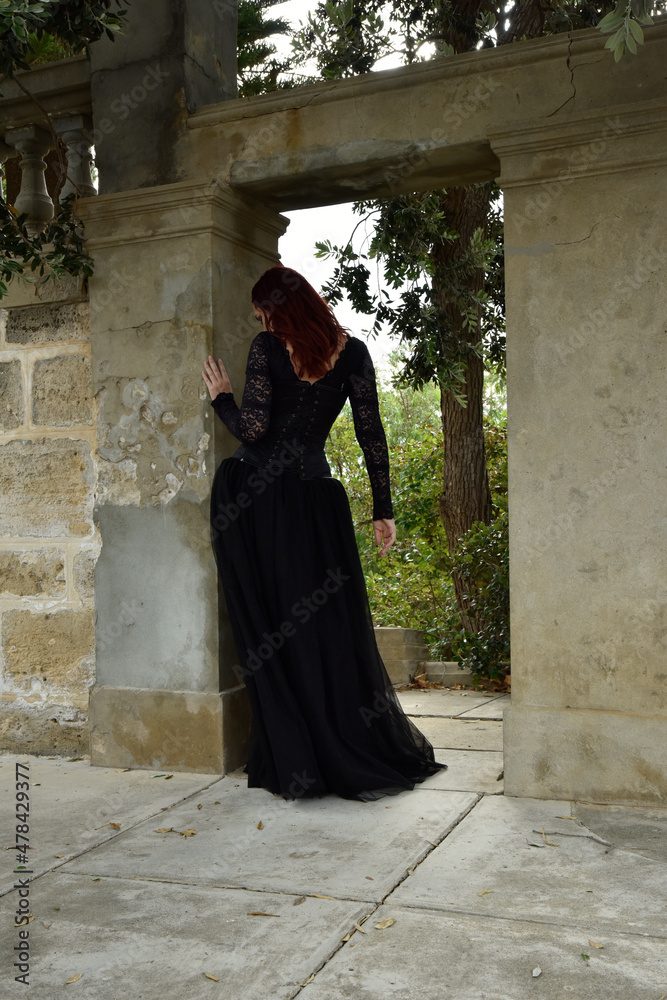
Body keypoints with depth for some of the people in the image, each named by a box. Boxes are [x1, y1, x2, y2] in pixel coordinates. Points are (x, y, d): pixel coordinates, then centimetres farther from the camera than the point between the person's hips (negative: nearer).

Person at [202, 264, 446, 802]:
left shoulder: (268, 348, -3)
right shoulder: (352, 352, 5)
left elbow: (252, 429, -11)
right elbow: (371, 434, 2)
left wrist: (222, 397, 9)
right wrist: (384, 509, 6)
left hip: (251, 498, -2)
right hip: (315, 495, 2)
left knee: (269, 633, 5)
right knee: (333, 625, 9)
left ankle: (293, 765, 10)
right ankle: (362, 758, 16)